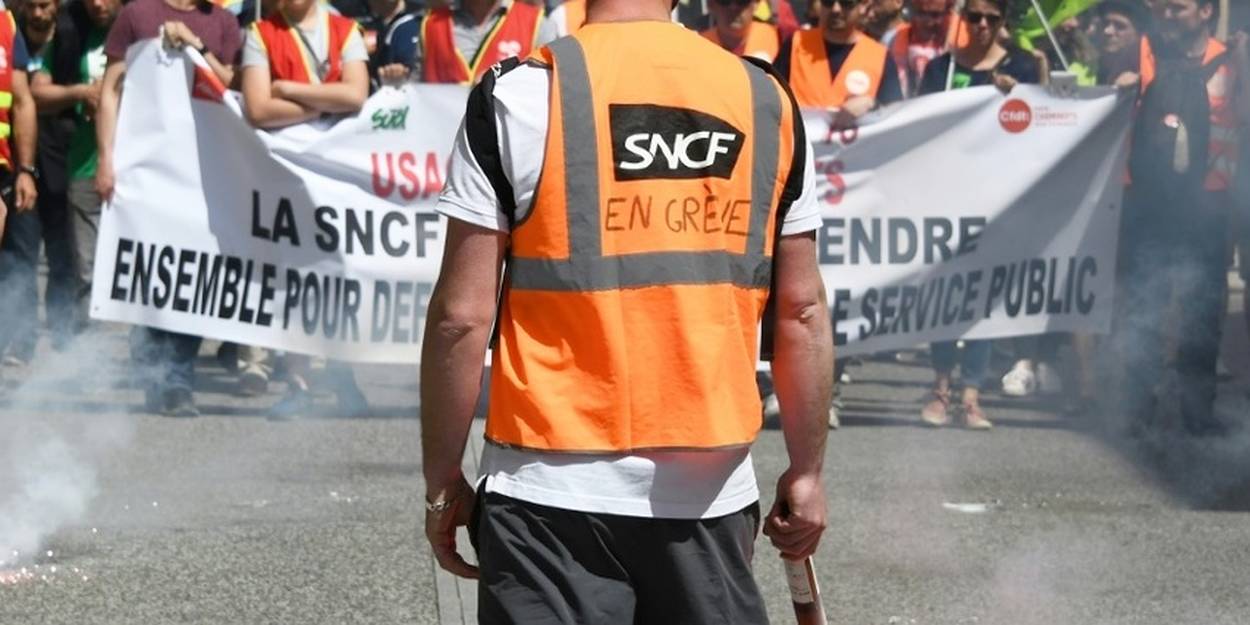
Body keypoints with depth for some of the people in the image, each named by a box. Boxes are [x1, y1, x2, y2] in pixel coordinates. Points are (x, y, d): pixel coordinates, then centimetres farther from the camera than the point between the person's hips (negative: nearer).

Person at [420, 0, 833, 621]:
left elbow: (461, 317, -7)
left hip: (554, 494, -3)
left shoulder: (519, 94, -6)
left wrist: (442, 483, 2)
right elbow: (801, 310, 7)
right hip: (712, 494, 3)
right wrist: (806, 471, 16)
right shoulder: (765, 99, 4)